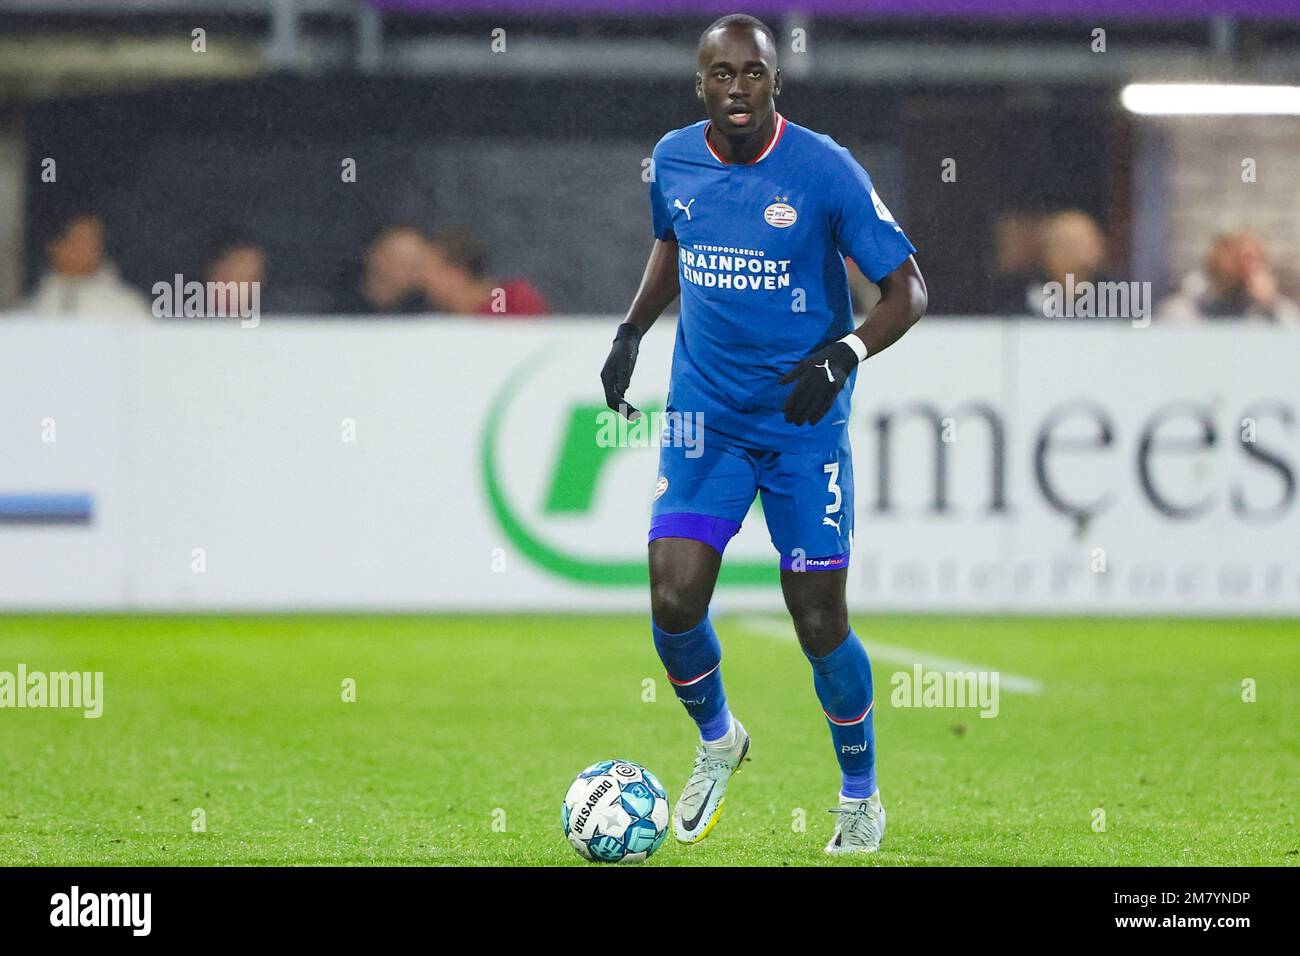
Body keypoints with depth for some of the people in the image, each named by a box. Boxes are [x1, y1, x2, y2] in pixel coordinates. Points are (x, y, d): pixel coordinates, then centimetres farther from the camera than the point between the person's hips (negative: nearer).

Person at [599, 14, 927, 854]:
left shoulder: (824, 171, -14)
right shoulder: (674, 161, -1)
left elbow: (907, 290, -9)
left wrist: (841, 357, -25)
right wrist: (632, 331, 10)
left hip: (805, 421, -3)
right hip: (704, 417, 3)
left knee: (819, 622, -2)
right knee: (674, 599, -10)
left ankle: (861, 797, 22)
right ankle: (716, 741, 21)